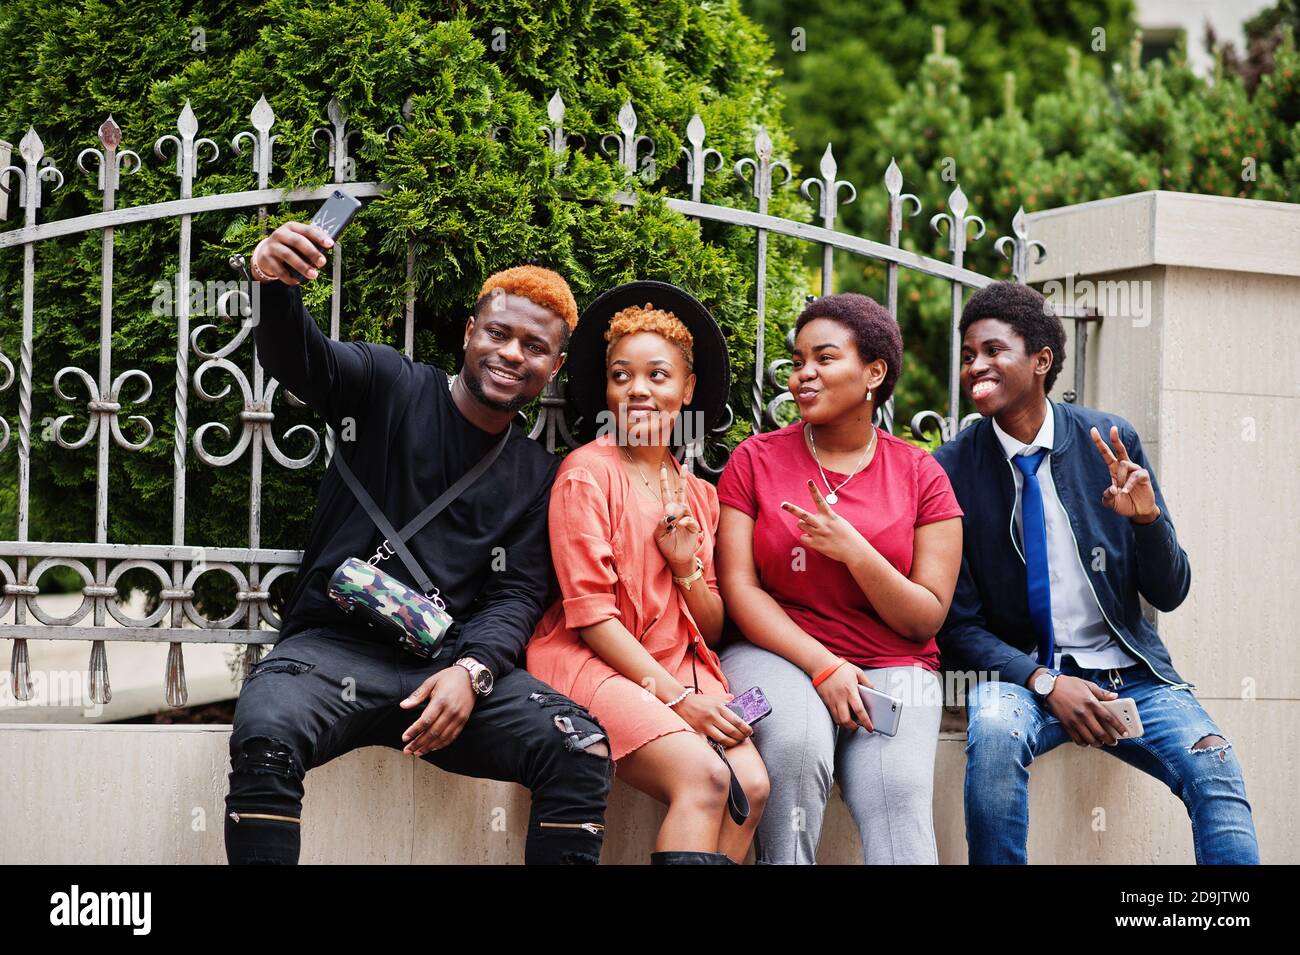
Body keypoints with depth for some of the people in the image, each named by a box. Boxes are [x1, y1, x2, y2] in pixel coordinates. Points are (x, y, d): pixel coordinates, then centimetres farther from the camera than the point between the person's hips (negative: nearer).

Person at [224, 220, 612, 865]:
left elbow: (516, 595, 7)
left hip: (453, 661, 3)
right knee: (264, 737, -34)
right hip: (335, 643, -2)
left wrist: (470, 670, -15)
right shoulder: (390, 386, 5)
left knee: (583, 750, -21)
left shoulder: (537, 476, 14)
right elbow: (297, 359, -13)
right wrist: (275, 281, -38)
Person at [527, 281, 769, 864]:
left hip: (680, 666, 6)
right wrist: (674, 698, -16)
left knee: (751, 786, -21)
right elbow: (590, 613, -10)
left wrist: (687, 567, -7)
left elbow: (712, 630, 14)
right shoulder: (586, 472, -4)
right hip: (591, 662, -5)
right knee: (704, 778, -28)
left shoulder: (698, 494, 13)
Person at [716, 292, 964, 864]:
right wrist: (824, 666, -14)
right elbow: (739, 588, -1)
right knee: (795, 743, -34)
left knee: (899, 792, -29)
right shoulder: (756, 459, 5)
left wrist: (855, 552, -16)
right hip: (780, 656, 0)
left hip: (892, 670, 1)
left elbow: (926, 620, 1)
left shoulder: (921, 475, 5)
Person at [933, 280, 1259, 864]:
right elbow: (958, 623, -1)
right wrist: (1044, 683, -18)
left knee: (1216, 772, -26)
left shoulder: (1109, 441, -1)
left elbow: (1169, 594, 2)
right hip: (1021, 672, -1)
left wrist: (1147, 517, -19)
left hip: (1127, 670, 1)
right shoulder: (951, 470, -4)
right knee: (994, 733, -34)